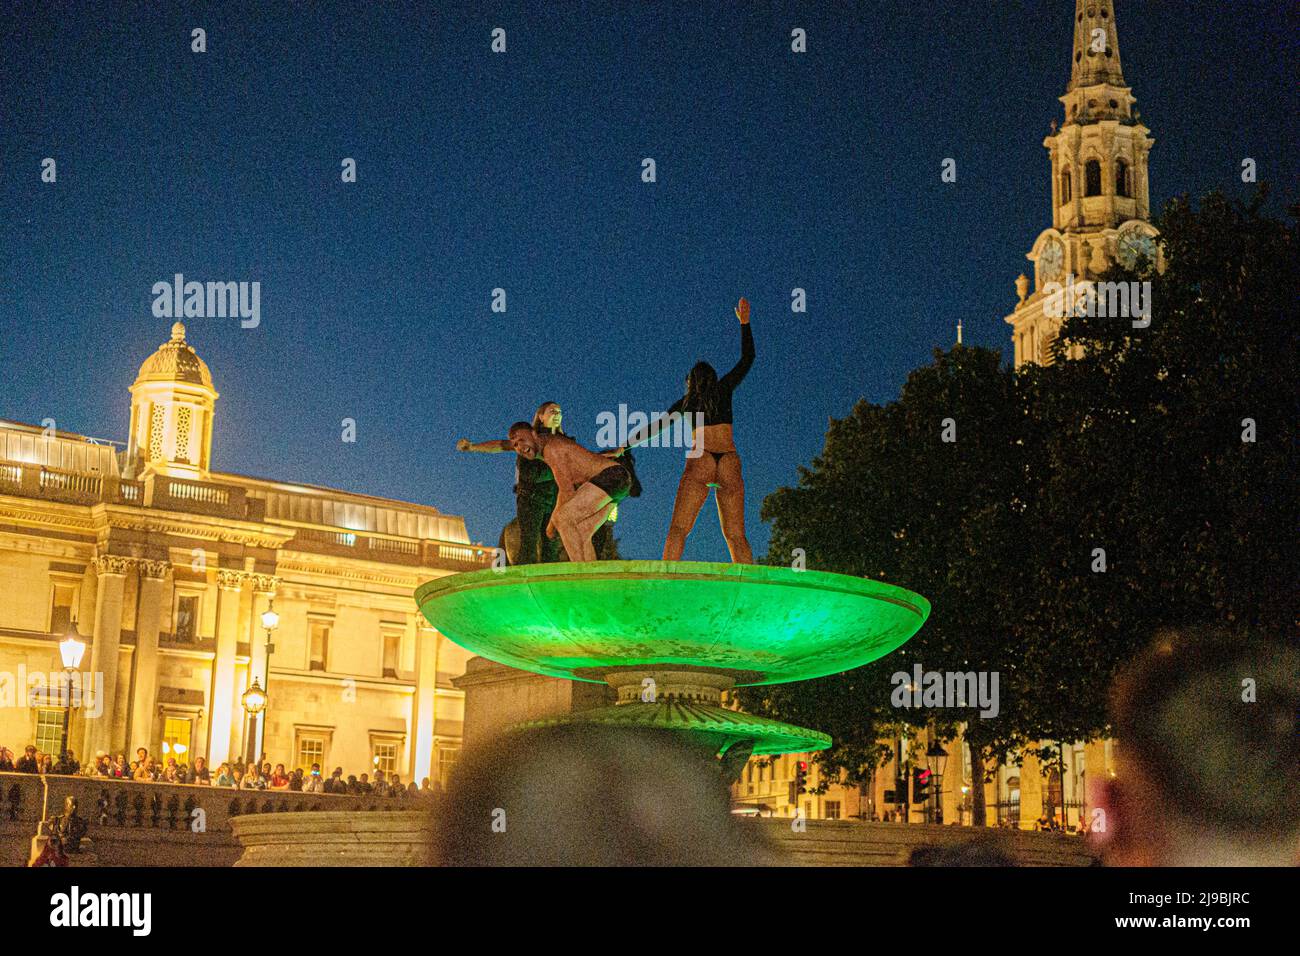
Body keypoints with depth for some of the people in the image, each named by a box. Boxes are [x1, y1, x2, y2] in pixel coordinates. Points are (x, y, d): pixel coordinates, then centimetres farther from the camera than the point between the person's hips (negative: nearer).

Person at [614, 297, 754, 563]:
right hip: (730, 463, 2)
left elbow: (656, 426, 22)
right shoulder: (724, 389, 18)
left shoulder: (687, 402, 19)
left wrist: (625, 446, 30)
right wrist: (744, 322, 31)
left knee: (678, 528, -12)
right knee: (735, 534, -1)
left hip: (700, 462, -2)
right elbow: (747, 358, 26)